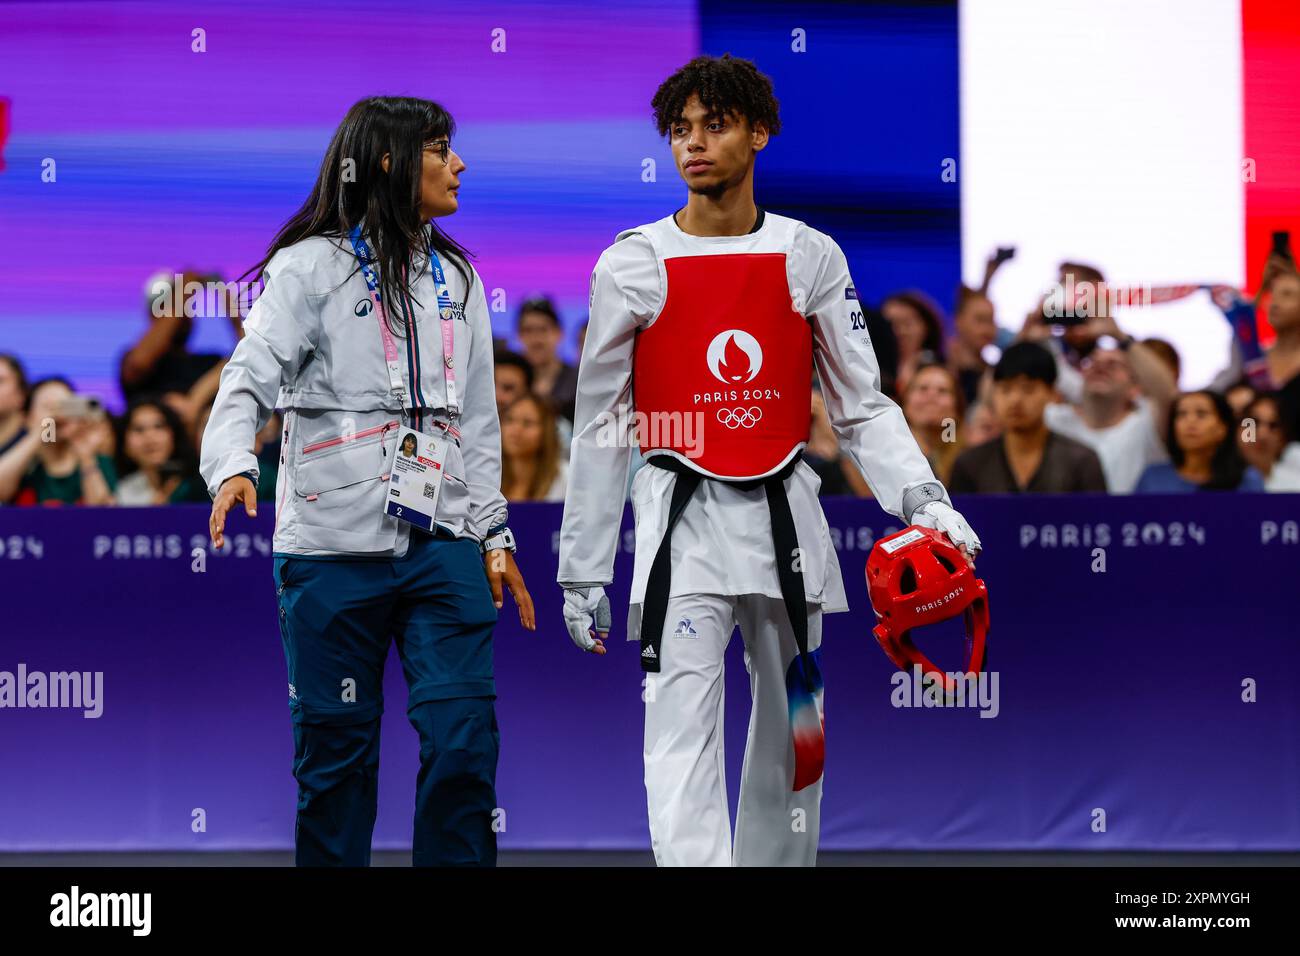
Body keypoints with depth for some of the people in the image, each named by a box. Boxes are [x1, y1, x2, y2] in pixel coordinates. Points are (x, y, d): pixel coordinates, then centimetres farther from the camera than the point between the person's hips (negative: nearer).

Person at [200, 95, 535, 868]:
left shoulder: (456, 277, 17)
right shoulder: (313, 266, 0)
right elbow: (251, 378, -12)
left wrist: (495, 534, 16)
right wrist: (234, 467, -30)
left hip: (441, 542, 4)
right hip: (335, 544, -4)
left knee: (465, 739, -7)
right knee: (337, 749, 1)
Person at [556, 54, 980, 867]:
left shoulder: (810, 259, 5)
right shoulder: (633, 267, 0)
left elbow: (861, 406, 6)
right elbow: (601, 428, 5)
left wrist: (924, 500, -10)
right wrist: (582, 571, 4)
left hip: (785, 518, 3)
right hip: (683, 518, -3)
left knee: (790, 728, 12)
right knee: (682, 731, -15)